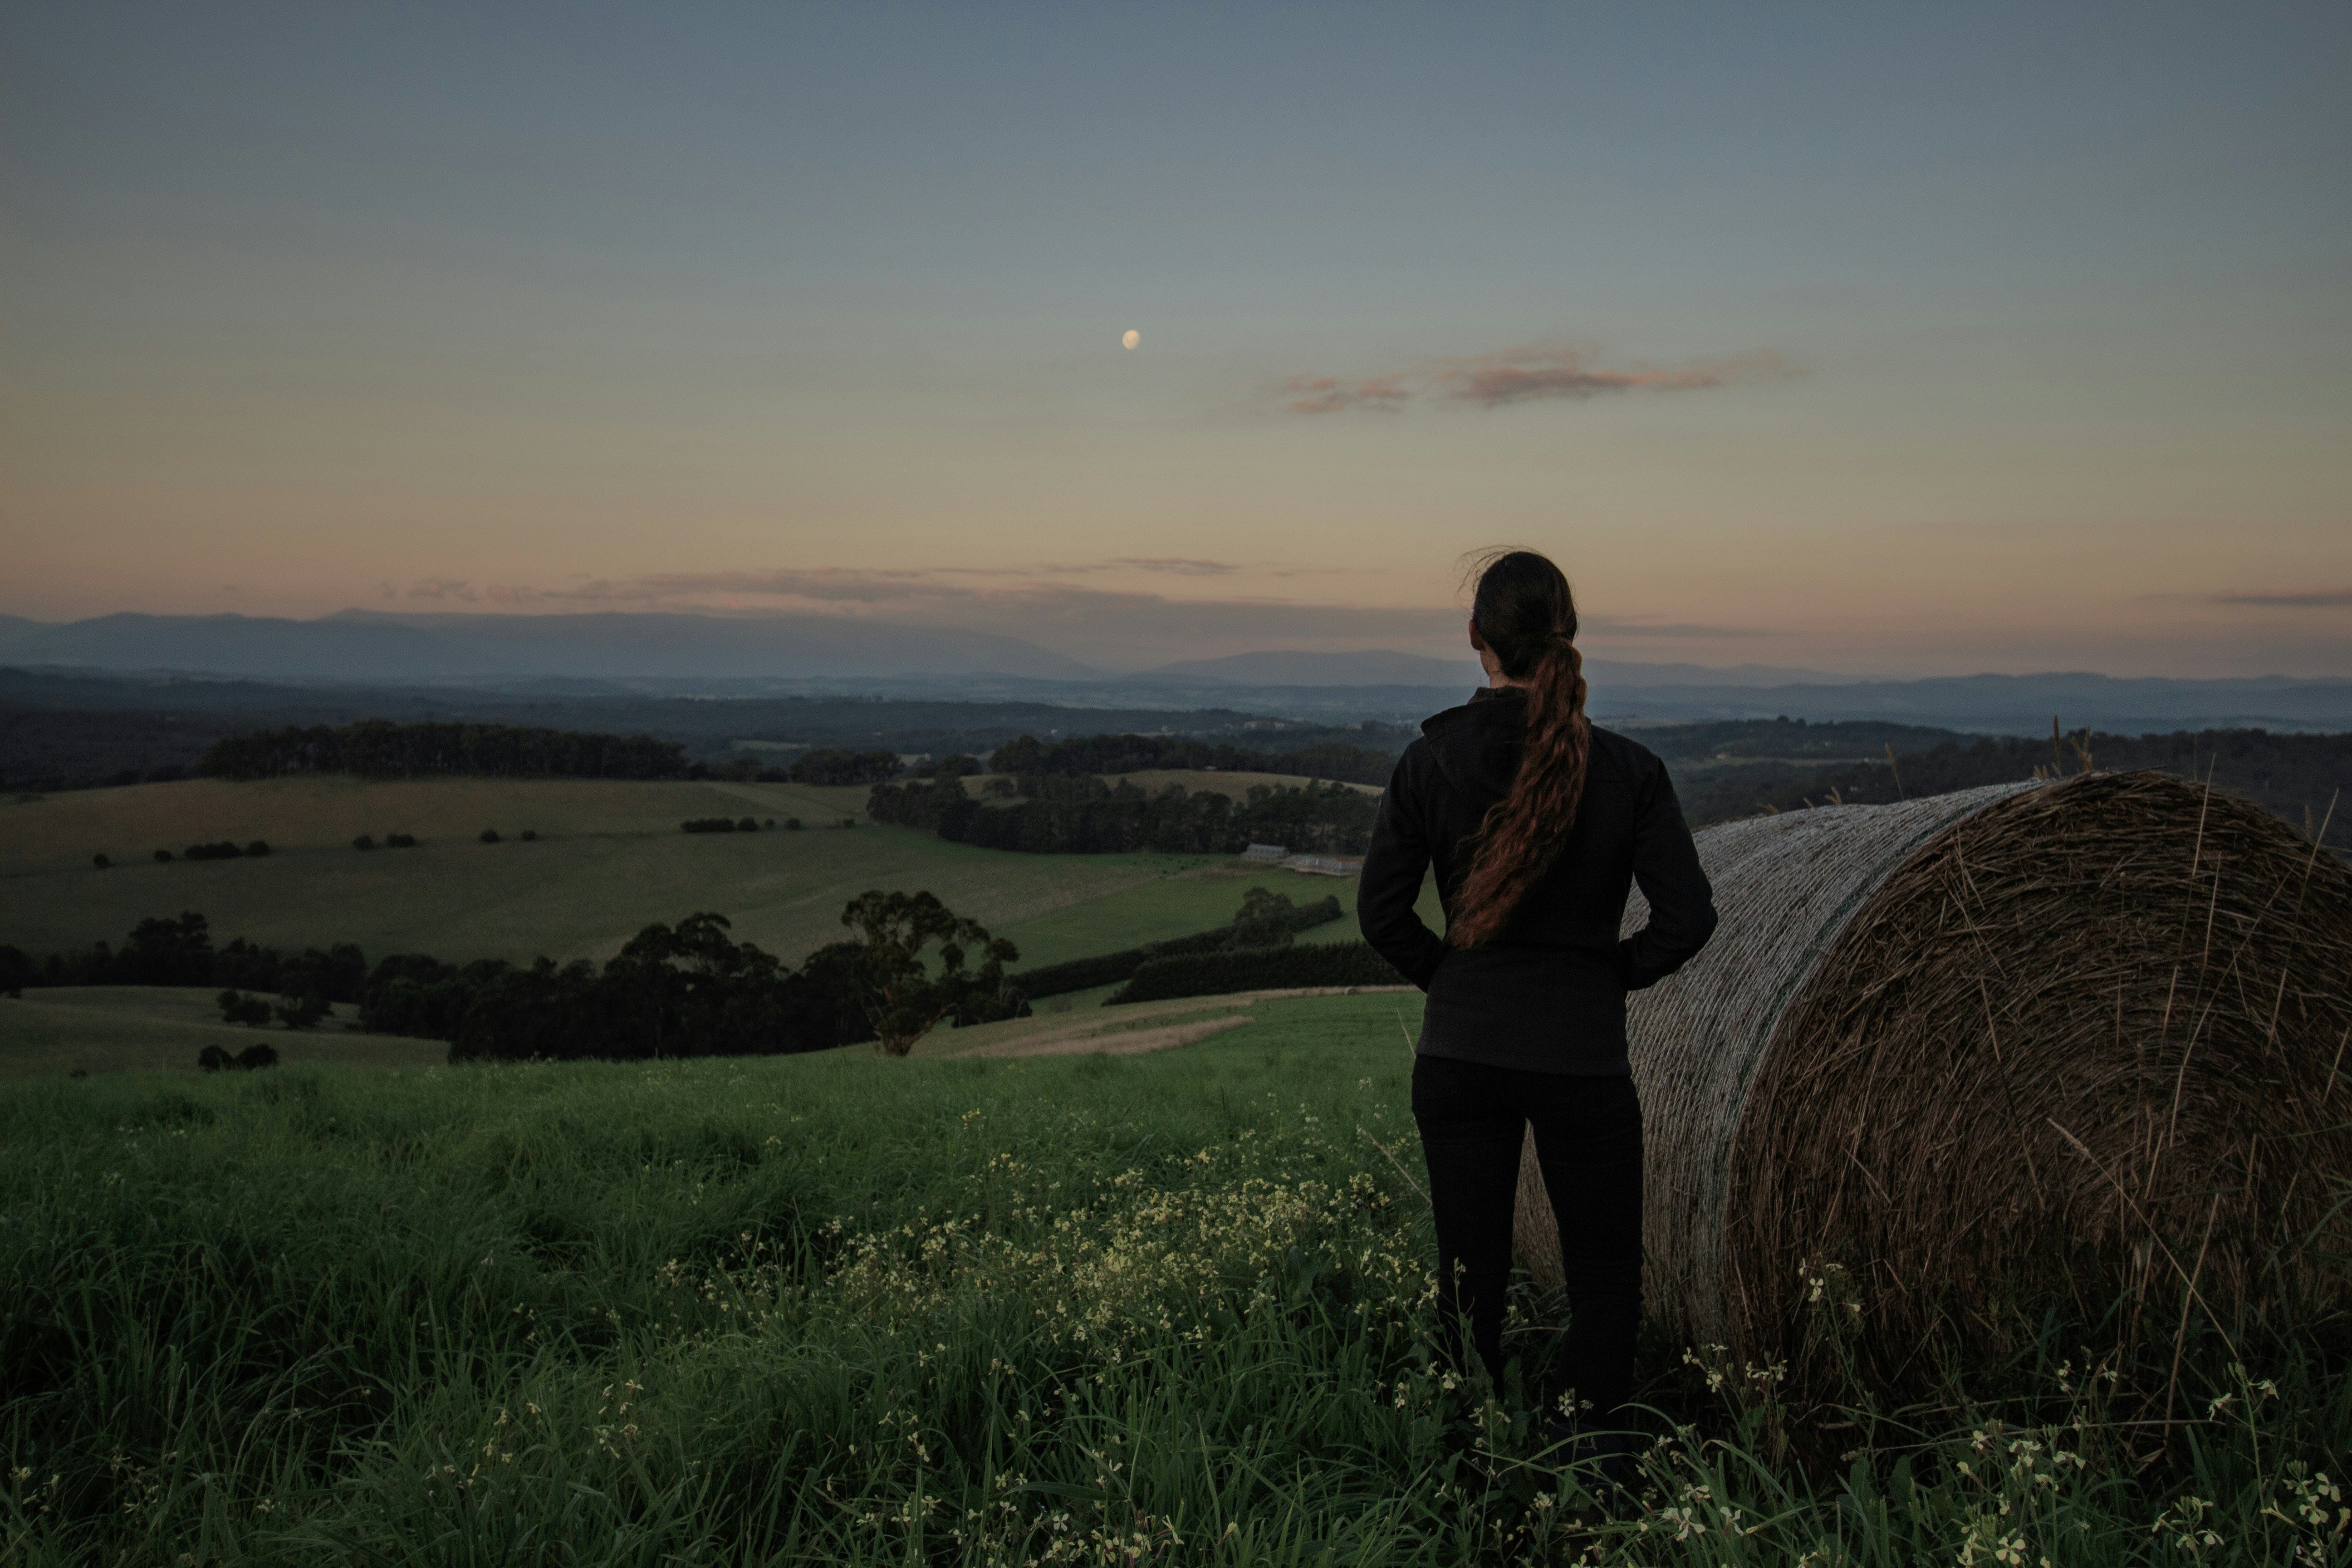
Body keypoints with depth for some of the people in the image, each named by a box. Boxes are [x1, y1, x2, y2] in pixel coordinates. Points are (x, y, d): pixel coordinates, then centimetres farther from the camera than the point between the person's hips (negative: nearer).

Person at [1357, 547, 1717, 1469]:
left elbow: (1382, 914, -4)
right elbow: (1688, 916, -9)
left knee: (1469, 1278, 14)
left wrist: (1450, 976, 10)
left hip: (1457, 1054, 2)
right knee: (1606, 1278, 13)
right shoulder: (1626, 771, -8)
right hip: (1583, 1056, -1)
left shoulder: (1430, 761, -6)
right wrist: (1614, 974, 6)